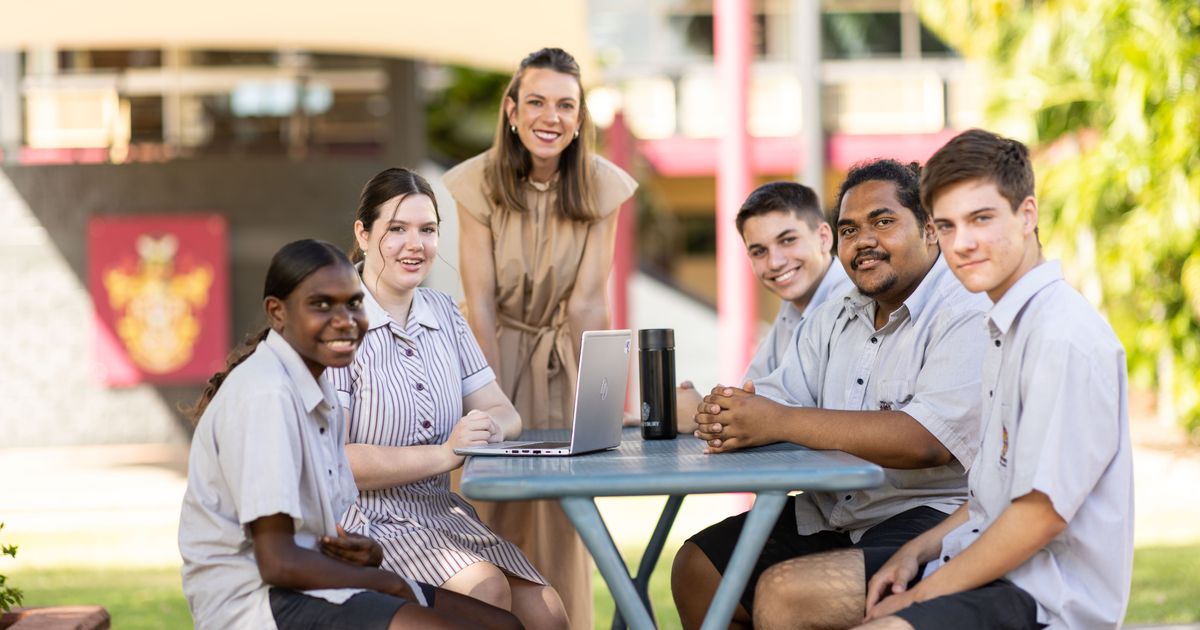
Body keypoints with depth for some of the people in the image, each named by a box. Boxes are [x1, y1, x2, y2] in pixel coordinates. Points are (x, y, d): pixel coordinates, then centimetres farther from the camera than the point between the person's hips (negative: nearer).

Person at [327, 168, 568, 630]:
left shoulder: (444, 314, 14)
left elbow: (503, 412, 13)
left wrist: (488, 428, -12)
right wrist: (445, 454, -23)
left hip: (442, 511, 7)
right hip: (365, 519, -6)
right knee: (486, 589, -27)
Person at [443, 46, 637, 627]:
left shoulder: (602, 187, -11)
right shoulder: (480, 184, -14)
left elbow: (588, 302, -12)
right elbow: (480, 302, -15)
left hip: (562, 358, 1)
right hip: (495, 351, -1)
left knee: (562, 514, 2)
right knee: (492, 513, -1)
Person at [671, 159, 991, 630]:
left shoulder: (968, 317, -13)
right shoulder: (833, 319, 18)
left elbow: (928, 441, -25)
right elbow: (774, 401, 9)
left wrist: (778, 423, -26)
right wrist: (727, 416, -18)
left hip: (928, 515, -9)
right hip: (829, 513, 9)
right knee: (697, 568, 4)